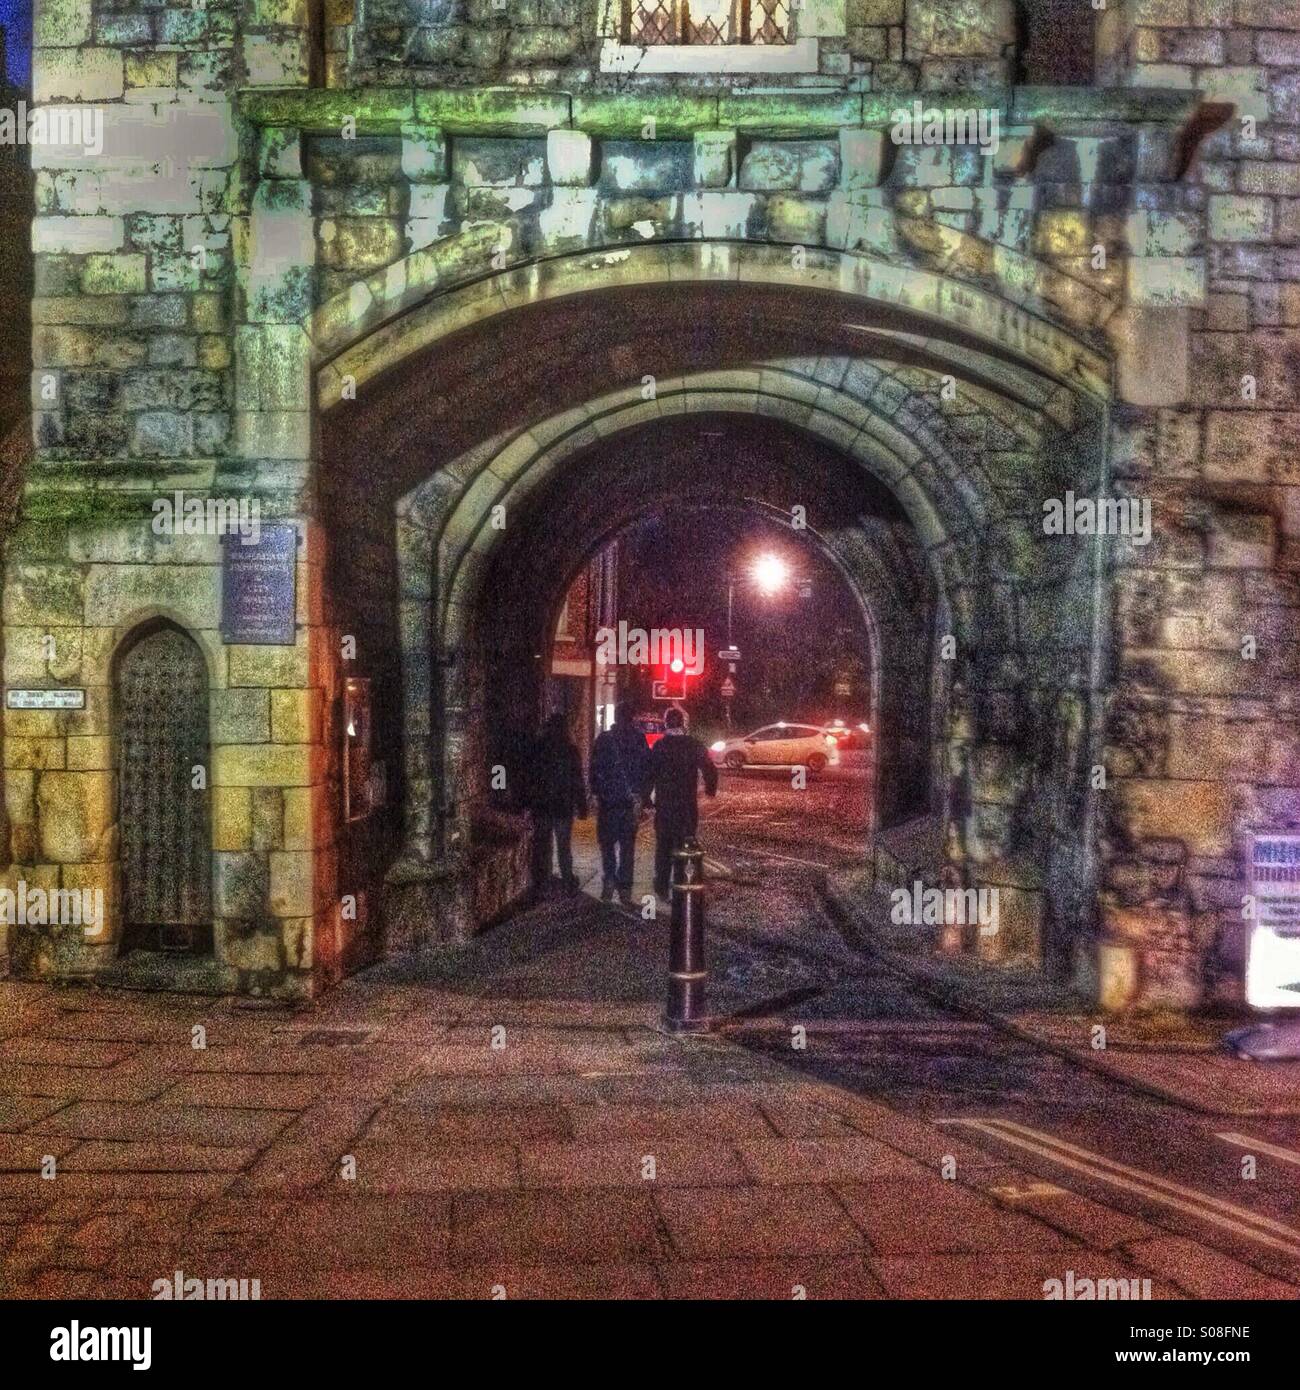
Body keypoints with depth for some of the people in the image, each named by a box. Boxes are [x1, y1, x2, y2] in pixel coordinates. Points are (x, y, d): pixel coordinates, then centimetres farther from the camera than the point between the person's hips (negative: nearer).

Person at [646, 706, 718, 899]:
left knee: (663, 845, 12)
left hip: (664, 805, 0)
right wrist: (710, 789, 14)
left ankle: (662, 886, 14)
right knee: (684, 845, 7)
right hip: (688, 805, 0)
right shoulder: (694, 745, -4)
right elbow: (710, 770, -4)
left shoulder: (659, 746, -6)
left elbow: (650, 774, -4)